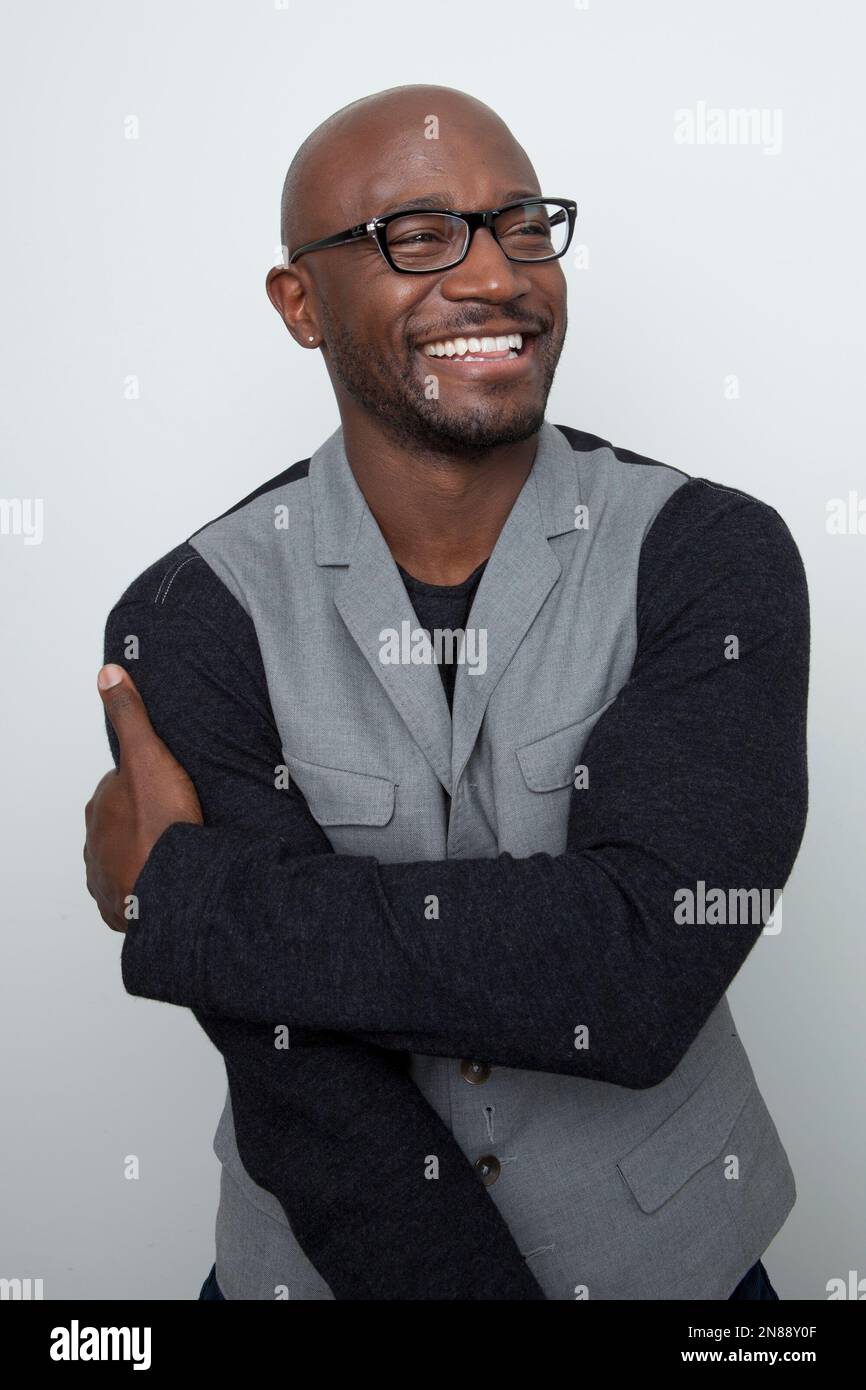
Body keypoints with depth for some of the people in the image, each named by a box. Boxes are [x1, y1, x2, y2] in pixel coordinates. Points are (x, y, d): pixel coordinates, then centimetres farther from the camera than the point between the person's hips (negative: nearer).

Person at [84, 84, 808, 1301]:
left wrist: (177, 891, -24)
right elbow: (306, 1085, -18)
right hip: (323, 1255, 0)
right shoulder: (194, 621, -16)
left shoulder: (714, 559, -17)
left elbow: (644, 975, -29)